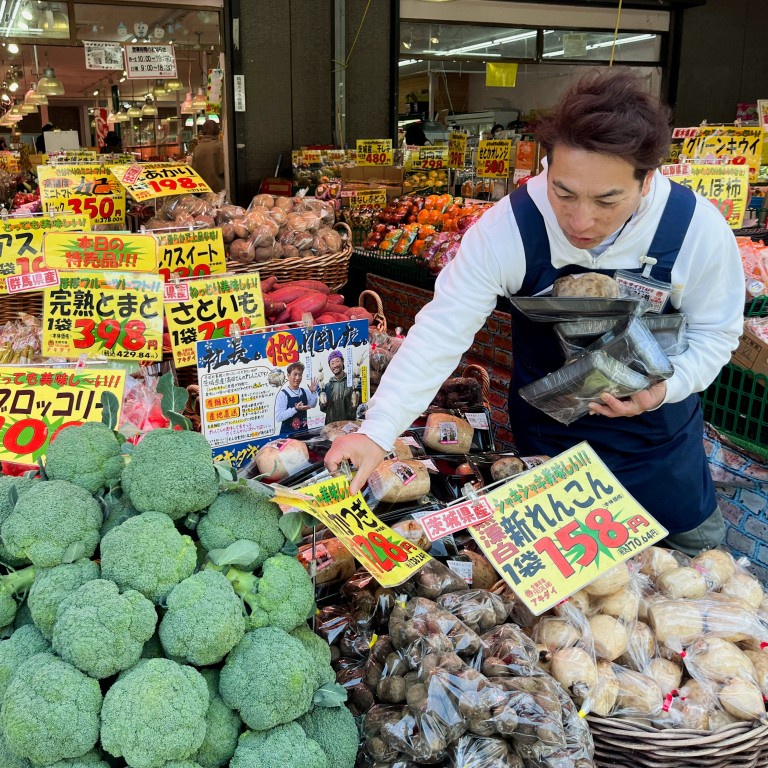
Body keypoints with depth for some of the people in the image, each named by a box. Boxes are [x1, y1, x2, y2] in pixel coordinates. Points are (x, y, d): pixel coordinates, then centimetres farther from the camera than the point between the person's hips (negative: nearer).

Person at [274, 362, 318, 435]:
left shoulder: (304, 392, 3)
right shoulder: (283, 394, -14)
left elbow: (312, 405, 19)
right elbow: (278, 417, -21)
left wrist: (313, 392, 3)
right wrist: (295, 409, -28)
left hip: (304, 431, 6)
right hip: (288, 433, -6)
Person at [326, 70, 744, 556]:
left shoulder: (697, 228, -25)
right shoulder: (508, 229, -30)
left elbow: (714, 332, -11)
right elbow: (442, 330, -29)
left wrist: (665, 386, -31)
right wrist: (377, 433, -37)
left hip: (660, 427, 1)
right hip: (547, 432, -1)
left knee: (697, 541, 23)